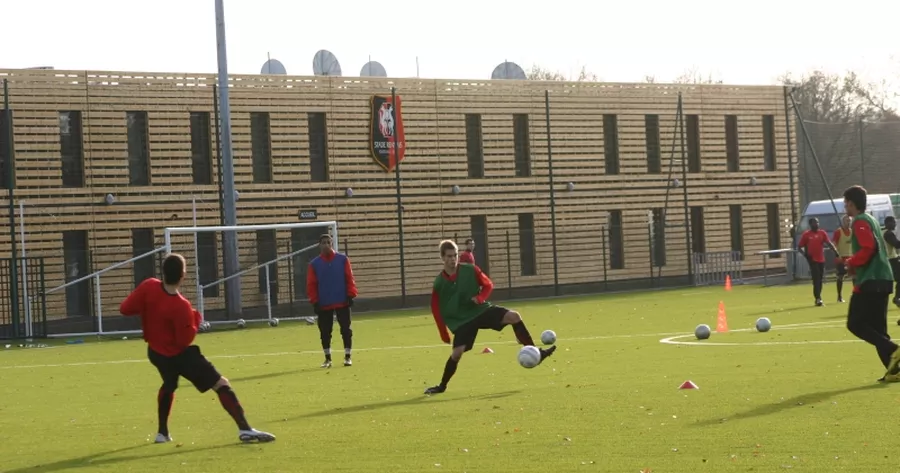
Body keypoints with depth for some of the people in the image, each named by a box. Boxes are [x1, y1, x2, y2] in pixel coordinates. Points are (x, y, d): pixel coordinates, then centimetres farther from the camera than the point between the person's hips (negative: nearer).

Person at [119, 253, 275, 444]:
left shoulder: (148, 287, -16)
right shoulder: (181, 306, -28)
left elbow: (125, 309, -9)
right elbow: (185, 340, -22)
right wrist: (196, 318, -8)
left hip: (155, 352, 7)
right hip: (179, 355, -7)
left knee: (169, 385, 36)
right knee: (221, 385, -7)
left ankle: (162, 433, 38)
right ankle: (245, 429, -18)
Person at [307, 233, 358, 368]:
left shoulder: (342, 259, 1)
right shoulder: (314, 264, 1)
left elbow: (349, 278, 0)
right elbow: (311, 284, -1)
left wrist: (350, 295, -6)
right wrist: (314, 302, -6)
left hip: (342, 302, -1)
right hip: (324, 304, 1)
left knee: (346, 329, 0)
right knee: (325, 332, 5)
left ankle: (347, 357, 9)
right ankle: (328, 358, 17)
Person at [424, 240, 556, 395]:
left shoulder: (470, 270, -6)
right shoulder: (439, 283, -8)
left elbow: (488, 285, 5)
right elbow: (437, 311, -2)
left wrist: (480, 298, -16)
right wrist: (445, 334, -4)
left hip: (481, 309, 2)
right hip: (462, 320, -1)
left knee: (514, 316, -17)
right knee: (457, 352, -14)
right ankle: (442, 386, 6)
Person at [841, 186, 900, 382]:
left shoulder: (860, 222, -11)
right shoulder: (871, 220, 19)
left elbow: (868, 248, -24)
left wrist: (851, 262, -10)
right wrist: (854, 262, 14)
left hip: (869, 281, -9)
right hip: (882, 279, 9)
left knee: (855, 324, -5)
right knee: (877, 328, 10)